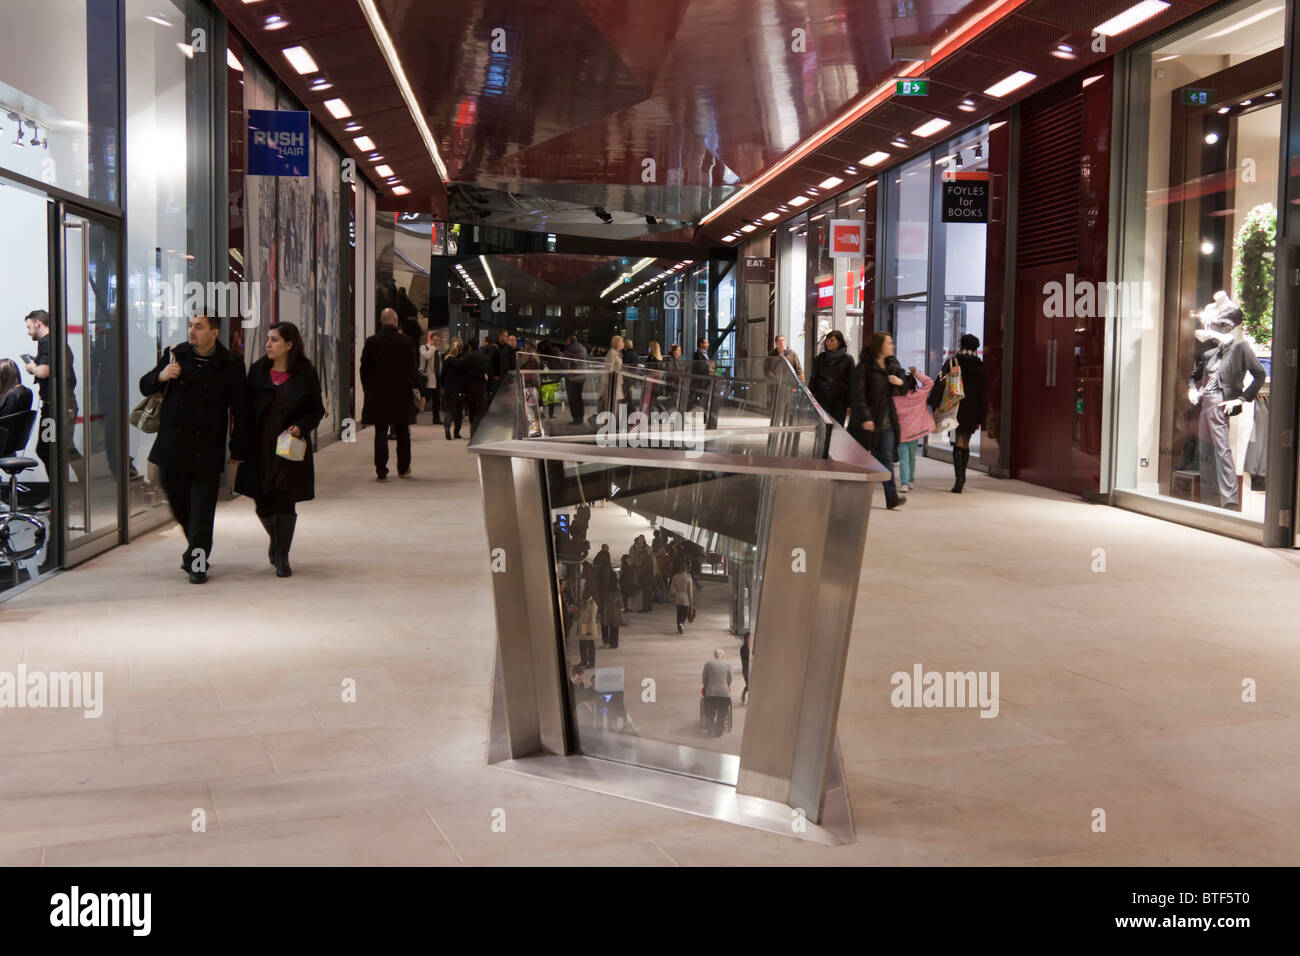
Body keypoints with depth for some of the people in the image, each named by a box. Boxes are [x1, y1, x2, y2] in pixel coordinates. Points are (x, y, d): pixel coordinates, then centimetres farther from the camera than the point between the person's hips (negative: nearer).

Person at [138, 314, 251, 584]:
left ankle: (197, 562, 7)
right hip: (171, 447, 3)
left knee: (202, 509, -3)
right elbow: (145, 387, 14)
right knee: (179, 505, 13)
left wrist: (238, 451, 2)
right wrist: (161, 376, -10)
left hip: (207, 450, -3)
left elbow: (240, 411, 2)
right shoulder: (174, 355, 6)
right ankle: (196, 549, 34)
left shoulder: (231, 366, -1)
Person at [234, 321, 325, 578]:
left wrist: (300, 426, -14)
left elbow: (317, 411, 5)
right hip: (260, 448, 3)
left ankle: (282, 557, 11)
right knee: (263, 504, 7)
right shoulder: (257, 370, 5)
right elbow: (247, 407, 7)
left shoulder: (305, 374, -2)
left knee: (285, 503, -3)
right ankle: (276, 541, 38)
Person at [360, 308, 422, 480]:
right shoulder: (406, 341, -6)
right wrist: (418, 393, 1)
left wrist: (367, 389, 12)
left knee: (381, 432, 4)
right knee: (402, 431, 13)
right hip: (401, 394, 0)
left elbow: (364, 368, 0)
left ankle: (381, 471, -1)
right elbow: (413, 369, -5)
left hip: (378, 395, 0)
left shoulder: (371, 342, -4)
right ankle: (403, 468, 22)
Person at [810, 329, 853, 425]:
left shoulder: (847, 359, 0)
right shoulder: (820, 358, 9)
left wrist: (849, 404, -2)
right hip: (821, 399, 2)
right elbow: (813, 378, 13)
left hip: (839, 402, -2)